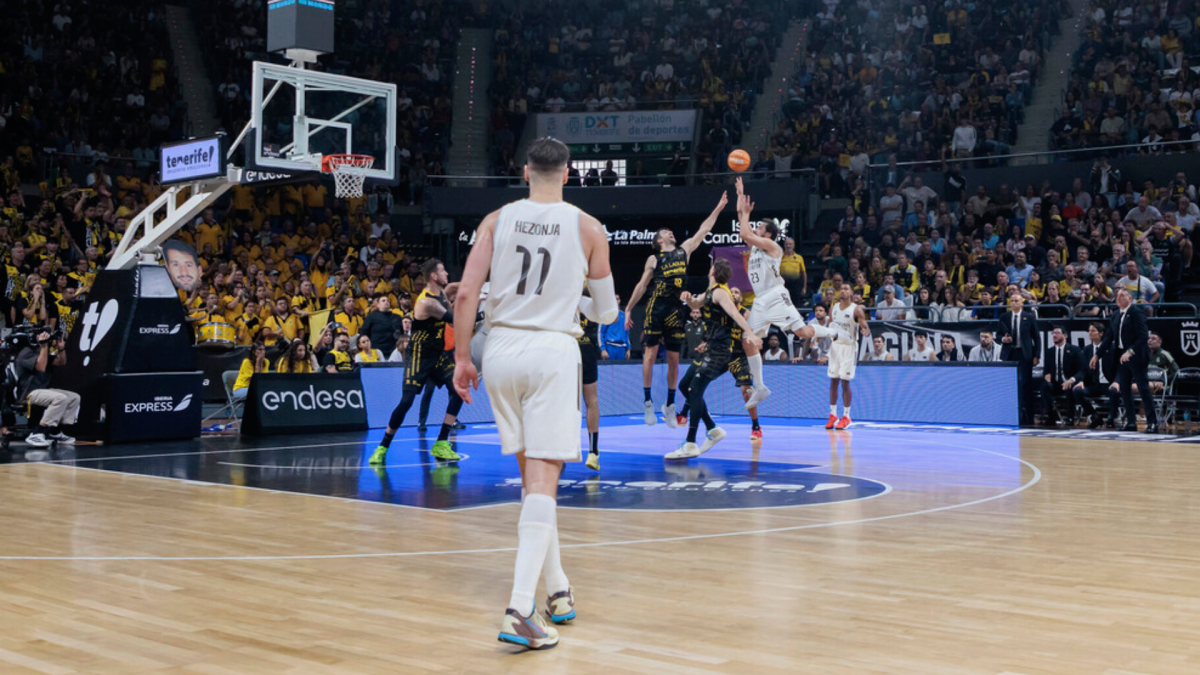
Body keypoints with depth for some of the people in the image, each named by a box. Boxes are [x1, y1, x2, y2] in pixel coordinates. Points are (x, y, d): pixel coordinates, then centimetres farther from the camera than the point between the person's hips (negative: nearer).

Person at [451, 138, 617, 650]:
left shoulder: (497, 220, 5)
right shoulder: (588, 228, 2)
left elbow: (466, 294, -2)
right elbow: (606, 312, 10)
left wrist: (461, 358, 7)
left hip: (502, 349, 3)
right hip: (553, 350, -3)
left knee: (531, 474, 16)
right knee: (543, 479, -5)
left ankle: (558, 591, 26)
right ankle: (519, 610, -16)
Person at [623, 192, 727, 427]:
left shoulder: (684, 250, 15)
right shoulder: (654, 259, 6)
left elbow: (704, 229, 17)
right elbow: (642, 284, 8)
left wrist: (719, 207, 16)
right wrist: (628, 309, 4)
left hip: (676, 308, 3)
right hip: (656, 307, -3)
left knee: (674, 359, 6)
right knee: (650, 354, -7)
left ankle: (670, 404, 16)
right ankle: (648, 402, -1)